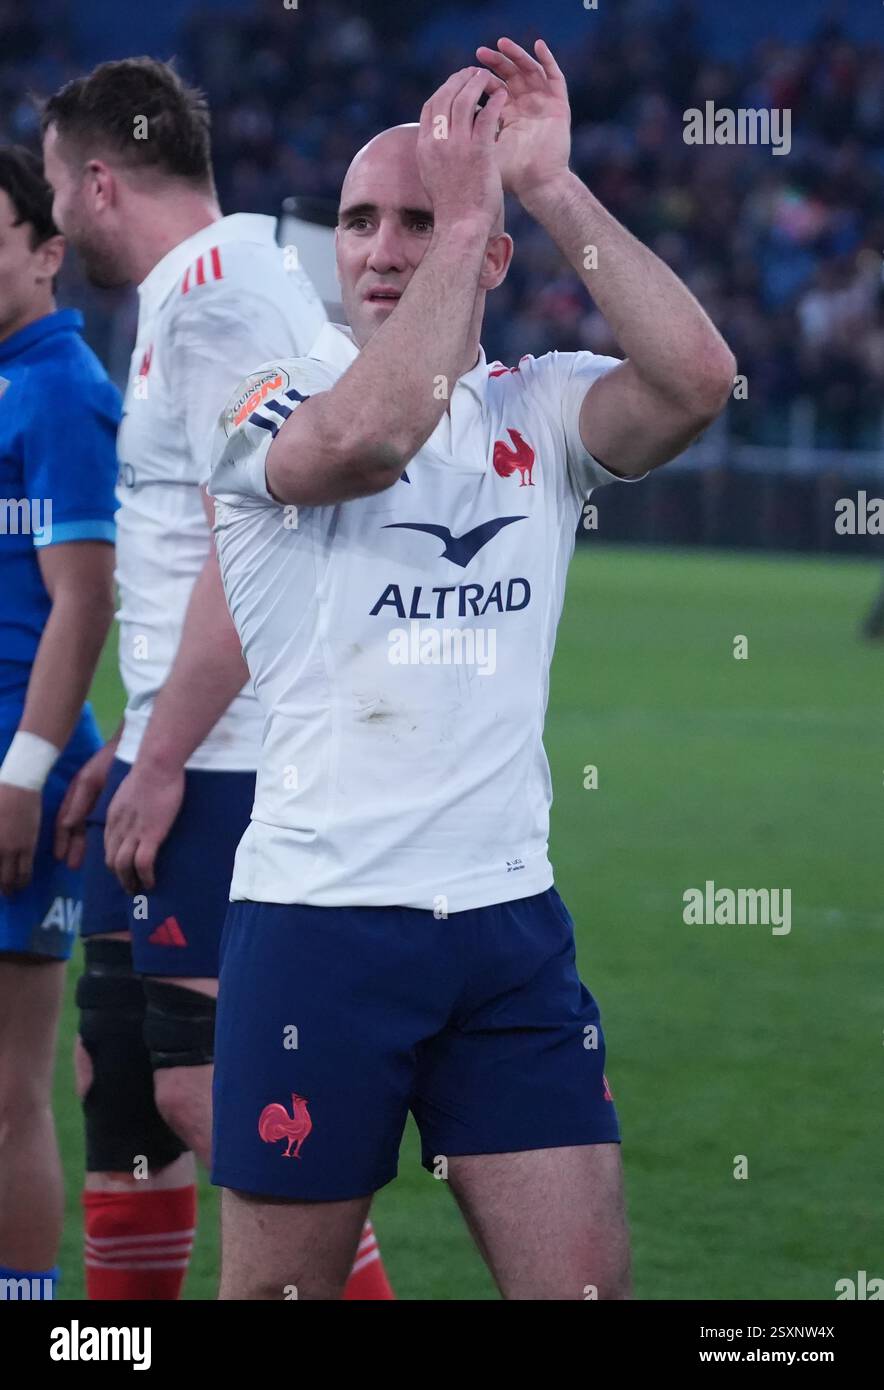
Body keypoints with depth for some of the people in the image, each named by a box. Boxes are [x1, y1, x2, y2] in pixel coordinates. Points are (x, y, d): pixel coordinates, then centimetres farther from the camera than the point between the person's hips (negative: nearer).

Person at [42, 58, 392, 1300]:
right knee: (115, 1073, 13)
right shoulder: (204, 291, 18)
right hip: (186, 762, 10)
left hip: (223, 775, -10)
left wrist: (161, 764, -19)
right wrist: (131, 752, 23)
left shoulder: (217, 296, -14)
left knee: (212, 1094, -12)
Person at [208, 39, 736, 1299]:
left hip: (512, 921, 3)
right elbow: (368, 436, -25)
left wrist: (551, 188, -11)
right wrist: (470, 209, -18)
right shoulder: (273, 401, -1)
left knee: (587, 1281, 0)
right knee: (279, 1287, 3)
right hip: (319, 920, -3)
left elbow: (696, 377, -12)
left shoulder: (539, 409, 8)